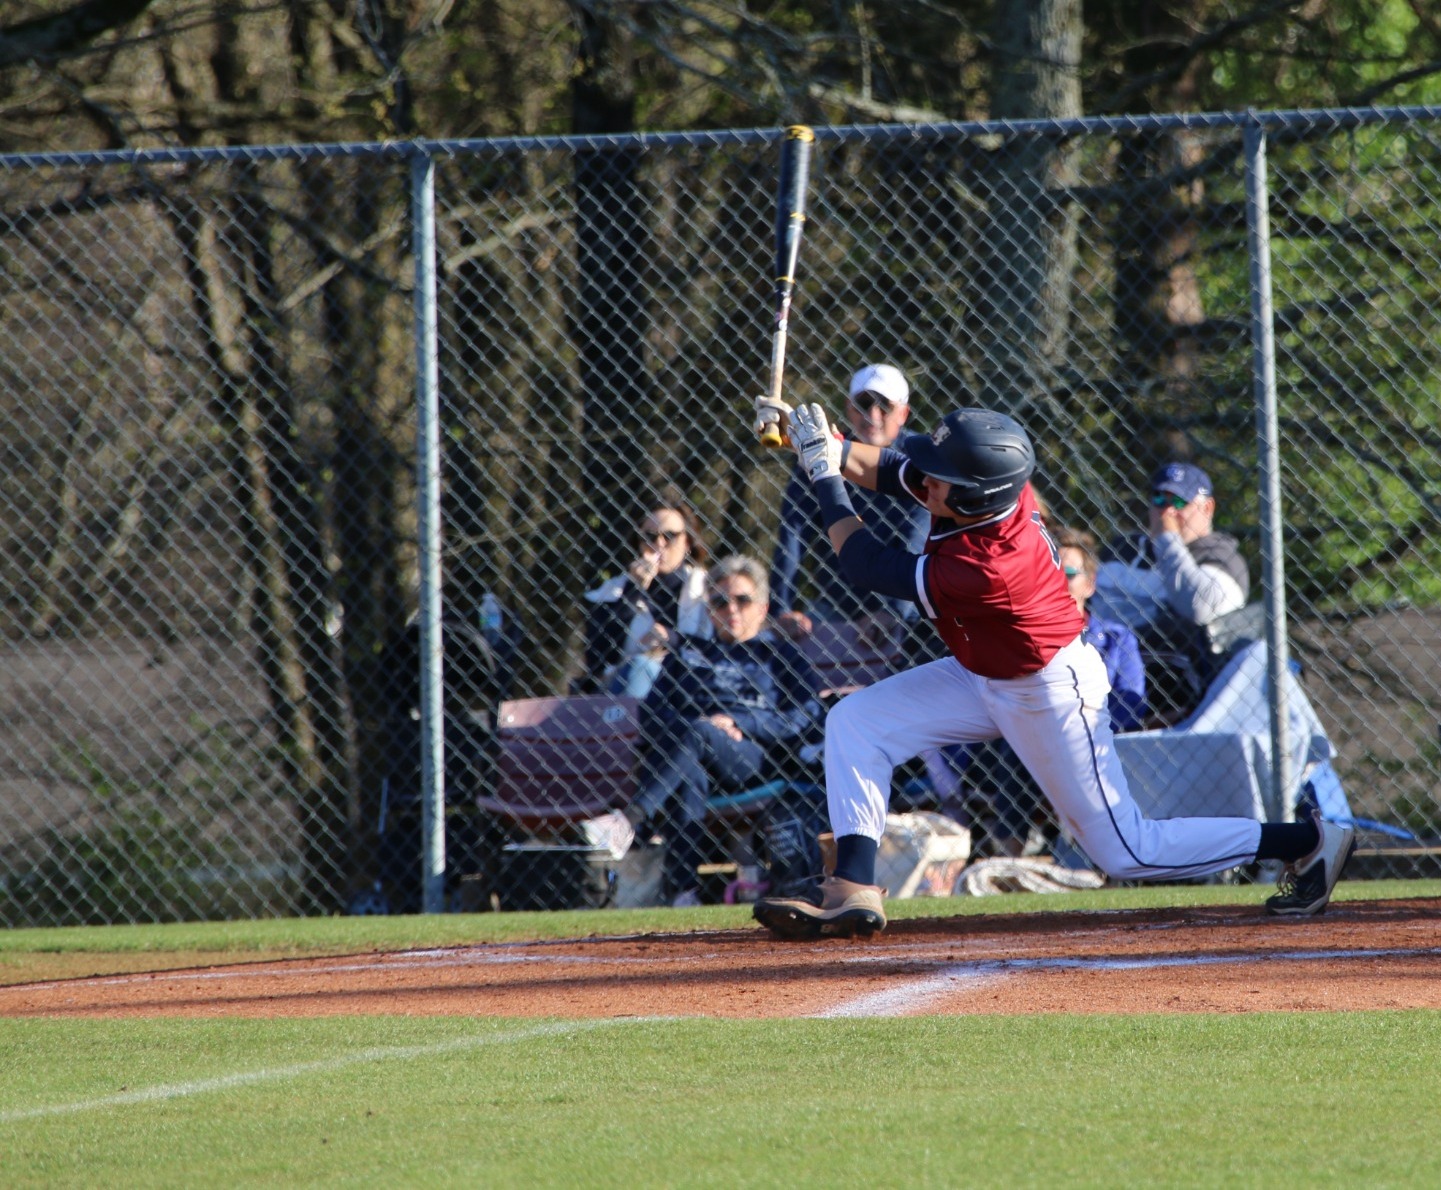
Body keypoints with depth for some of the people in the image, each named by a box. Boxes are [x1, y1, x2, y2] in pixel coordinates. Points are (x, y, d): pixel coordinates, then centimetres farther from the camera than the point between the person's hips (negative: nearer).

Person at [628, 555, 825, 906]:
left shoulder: (779, 654, 25)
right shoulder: (687, 653, 33)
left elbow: (806, 721, 7)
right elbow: (651, 712, 16)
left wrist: (738, 725, -7)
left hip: (754, 764, -2)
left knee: (697, 735, -37)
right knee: (689, 775, -38)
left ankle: (635, 820, -54)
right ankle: (682, 891, -52)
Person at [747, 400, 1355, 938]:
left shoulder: (983, 569, -39)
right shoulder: (990, 485, -18)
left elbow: (866, 565, -28)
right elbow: (889, 469, -1)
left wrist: (825, 477, -20)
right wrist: (818, 441, -13)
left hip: (1050, 697, -9)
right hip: (987, 678, 9)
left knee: (1124, 850, 2)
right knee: (855, 722, -2)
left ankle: (1308, 841, 8)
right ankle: (853, 889, -3)